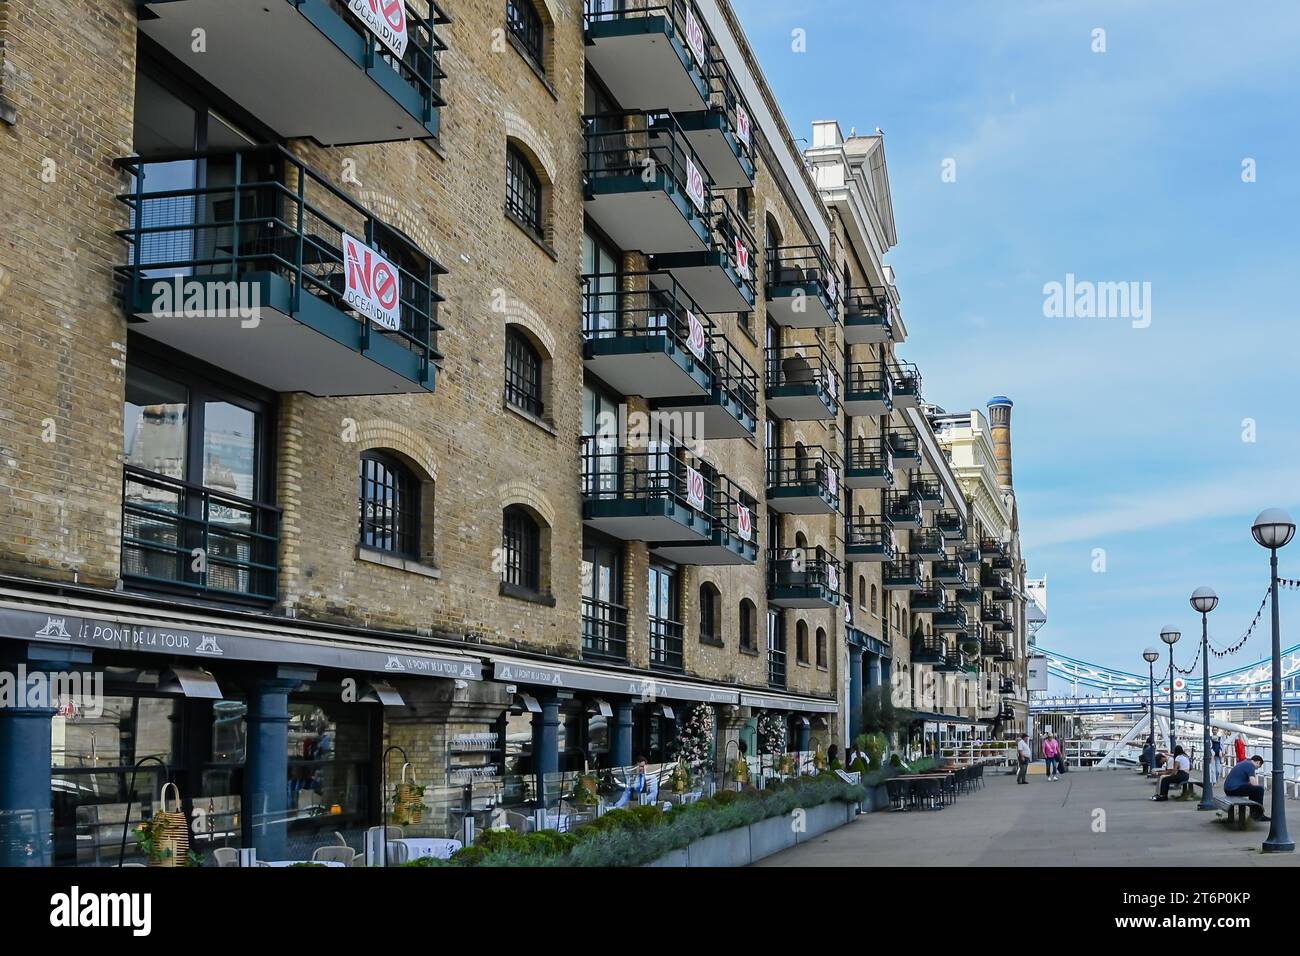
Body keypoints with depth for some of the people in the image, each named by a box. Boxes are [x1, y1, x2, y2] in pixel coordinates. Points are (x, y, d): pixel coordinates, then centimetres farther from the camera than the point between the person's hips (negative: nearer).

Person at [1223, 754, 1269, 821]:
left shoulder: (1245, 763, 22)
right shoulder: (1250, 765, -8)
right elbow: (1253, 783, -16)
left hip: (1228, 788, 10)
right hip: (1234, 789, -10)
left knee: (1253, 789, 28)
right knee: (1259, 789, -10)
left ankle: (1253, 812, 29)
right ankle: (1259, 815, 0)